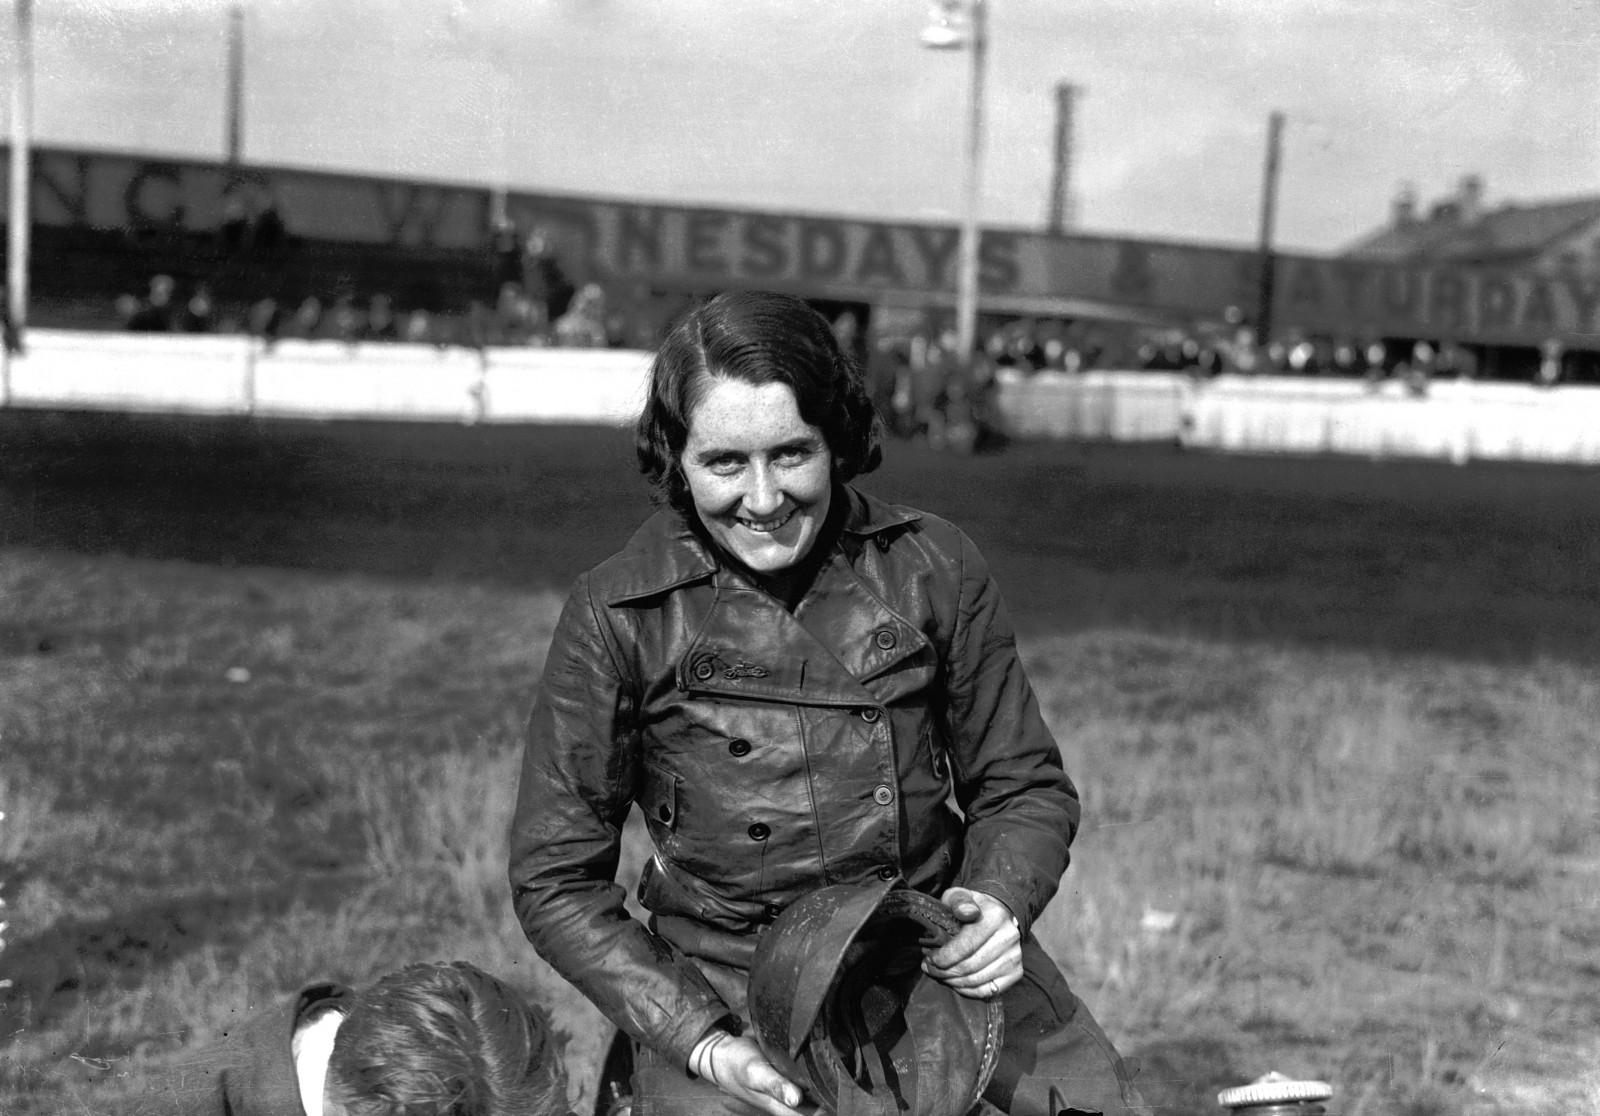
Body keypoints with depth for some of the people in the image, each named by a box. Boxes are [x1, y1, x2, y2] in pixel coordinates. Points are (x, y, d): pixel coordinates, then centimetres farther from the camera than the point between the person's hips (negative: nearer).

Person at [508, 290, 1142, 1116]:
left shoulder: (933, 568, -3)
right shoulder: (616, 615, -8)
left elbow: (1024, 786, 7)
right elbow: (556, 882, -4)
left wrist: (1001, 902, -14)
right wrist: (699, 1040, -14)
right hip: (722, 986, -1)